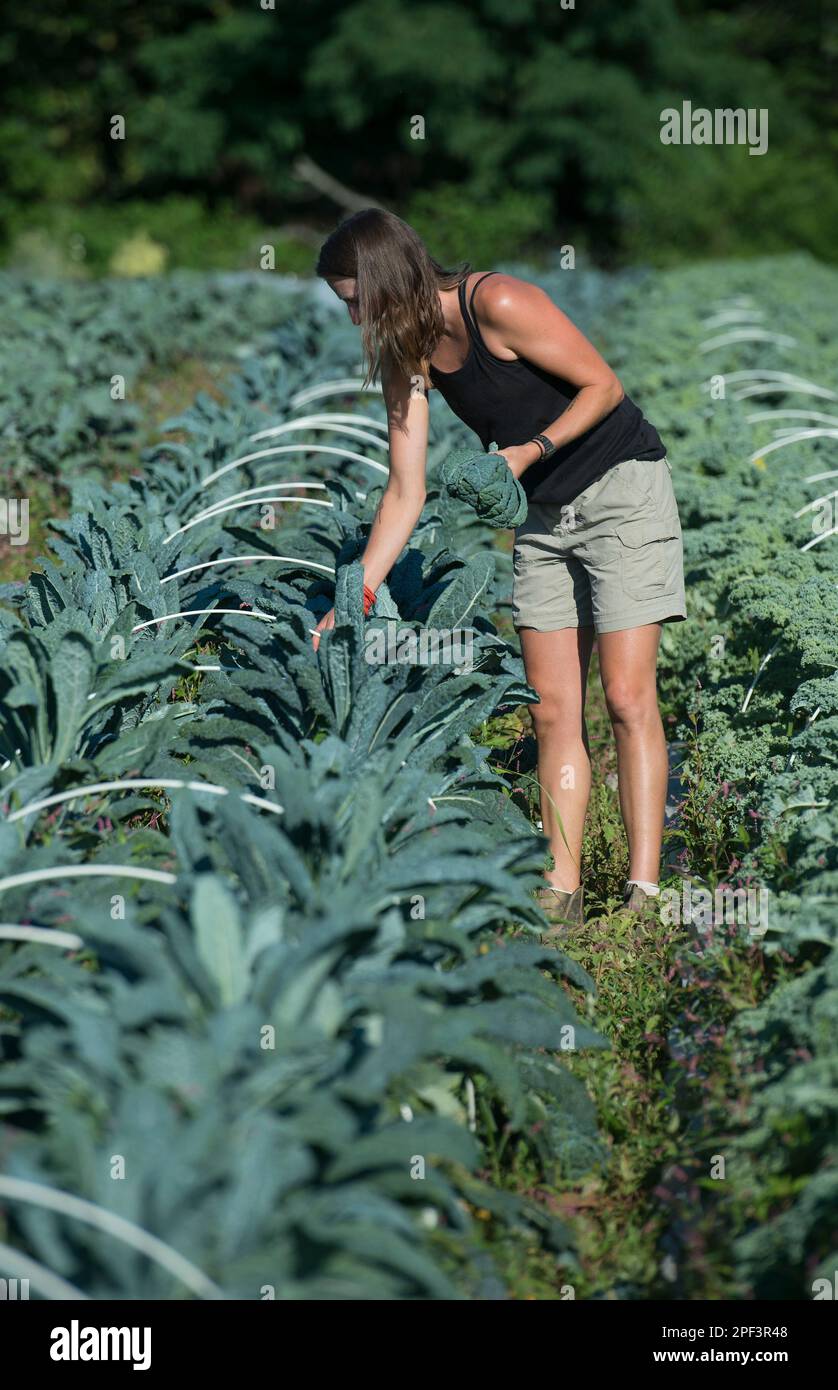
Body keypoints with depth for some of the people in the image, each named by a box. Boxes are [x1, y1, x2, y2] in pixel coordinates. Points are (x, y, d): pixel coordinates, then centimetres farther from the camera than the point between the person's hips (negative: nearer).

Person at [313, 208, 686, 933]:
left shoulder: (499, 304, -21)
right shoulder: (409, 355, 1)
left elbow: (604, 386, -14)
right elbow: (405, 493, 3)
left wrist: (530, 452, -23)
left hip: (621, 490, -7)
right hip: (543, 515, 7)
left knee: (628, 697, -11)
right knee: (553, 709, 1)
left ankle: (644, 893, -11)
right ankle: (562, 895, 2)